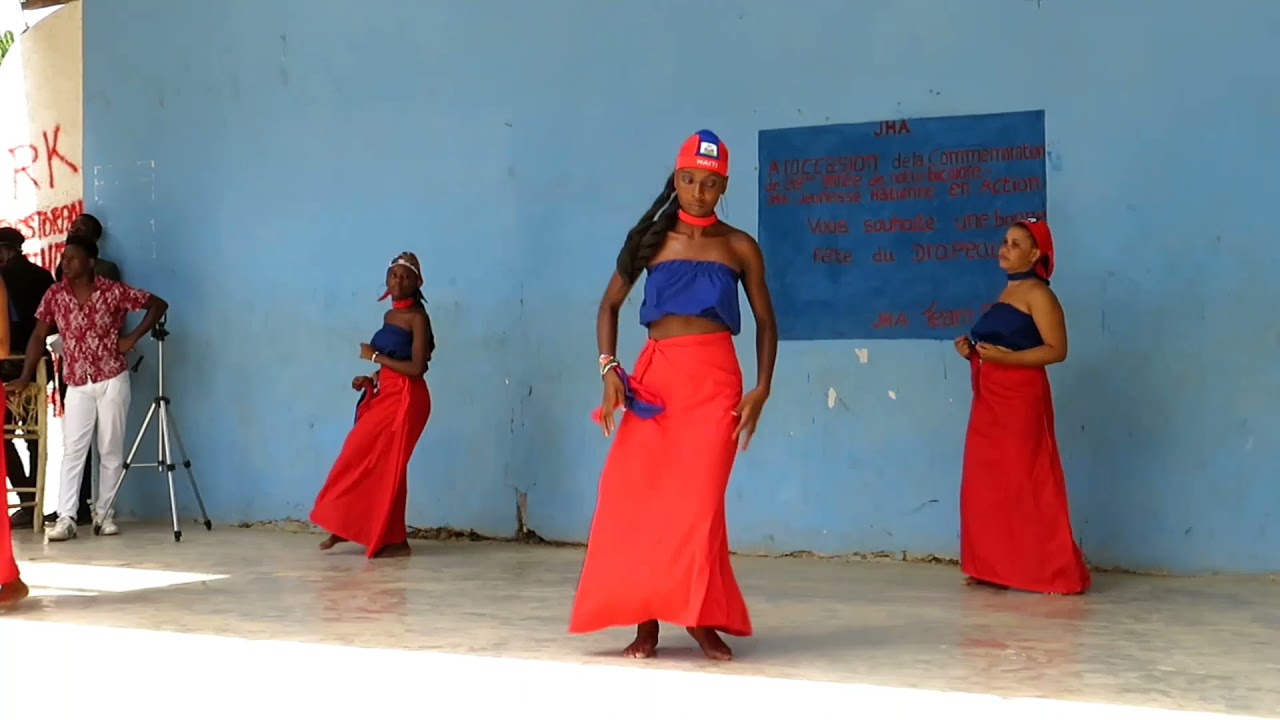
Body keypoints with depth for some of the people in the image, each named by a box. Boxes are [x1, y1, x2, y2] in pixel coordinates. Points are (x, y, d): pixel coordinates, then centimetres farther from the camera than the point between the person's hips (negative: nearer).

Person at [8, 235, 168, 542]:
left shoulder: (114, 291, -7)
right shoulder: (55, 294, 0)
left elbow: (158, 304, -2)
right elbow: (39, 336, 4)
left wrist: (134, 336, -10)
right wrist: (25, 377, -1)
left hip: (112, 380, -2)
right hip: (77, 385, 2)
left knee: (111, 450, 4)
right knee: (72, 450, -5)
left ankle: (104, 514, 12)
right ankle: (66, 518, -8)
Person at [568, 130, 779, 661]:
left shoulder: (739, 248, 6)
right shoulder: (651, 239, 8)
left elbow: (765, 321, 9)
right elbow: (610, 304, 11)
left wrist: (761, 389, -2)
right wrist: (609, 368, -3)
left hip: (715, 381, -1)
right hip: (655, 376, 1)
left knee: (699, 499, -7)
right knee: (634, 497, -5)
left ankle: (701, 616, 8)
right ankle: (644, 621, 4)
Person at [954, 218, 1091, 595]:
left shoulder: (1036, 293, -7)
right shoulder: (1006, 293, 19)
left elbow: (1056, 349, -15)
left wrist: (1006, 358, -22)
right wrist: (973, 351, 6)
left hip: (1021, 399, -9)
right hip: (989, 399, 9)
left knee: (1024, 484, -7)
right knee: (986, 483, 8)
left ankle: (1047, 572, -1)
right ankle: (995, 567, 14)